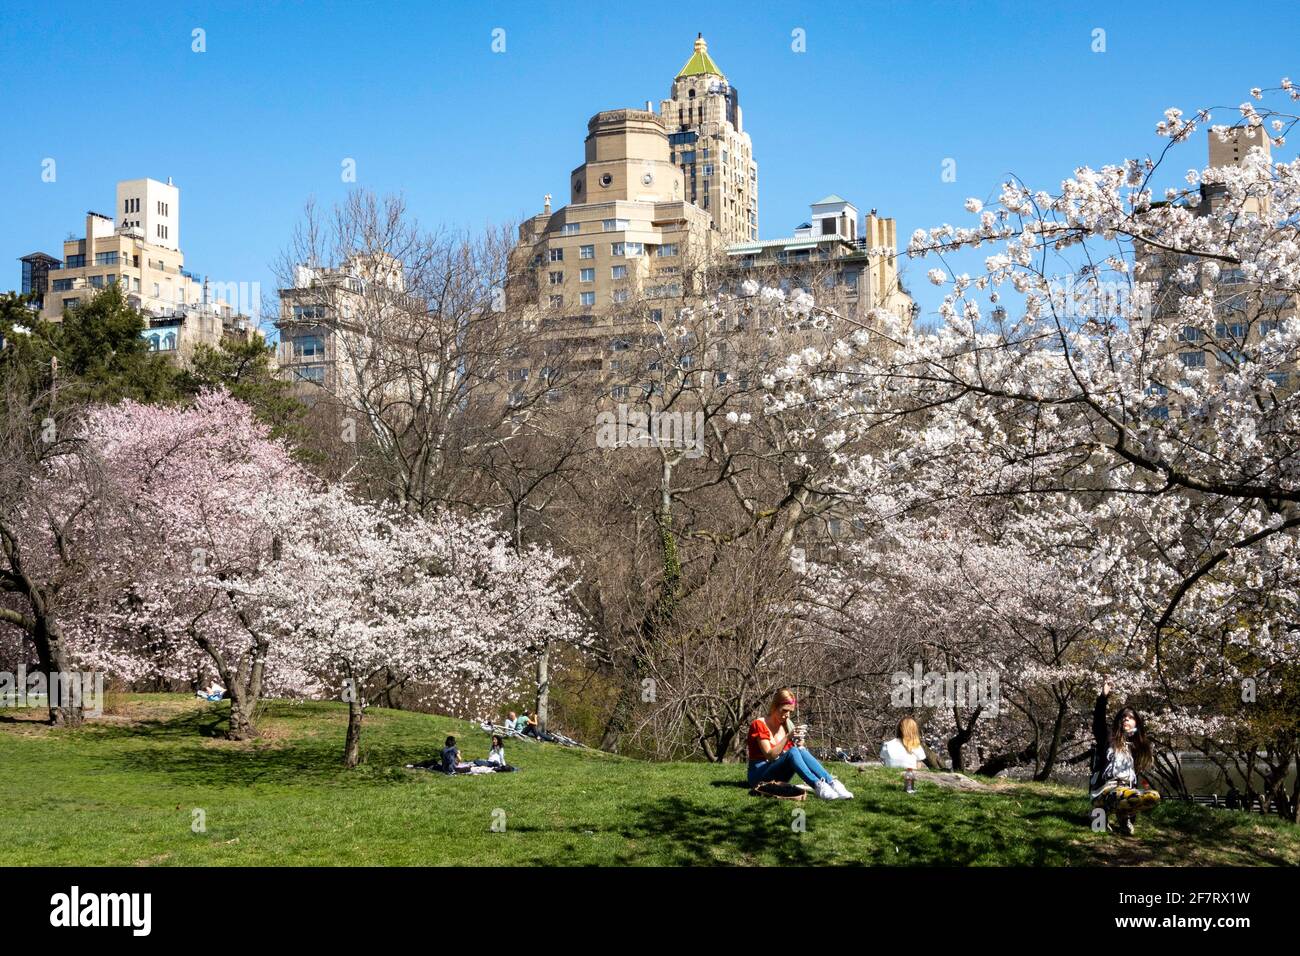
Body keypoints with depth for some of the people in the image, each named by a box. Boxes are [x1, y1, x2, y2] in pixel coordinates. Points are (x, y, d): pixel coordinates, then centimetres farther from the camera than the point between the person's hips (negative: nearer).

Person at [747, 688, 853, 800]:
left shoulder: (786, 725, 10)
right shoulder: (759, 725, -9)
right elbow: (770, 756, -19)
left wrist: (800, 743, -18)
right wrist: (788, 737, -27)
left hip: (778, 775, 5)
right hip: (759, 775, -5)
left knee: (801, 751, -25)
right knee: (792, 752, -32)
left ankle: (832, 783, -38)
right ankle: (818, 786, -48)